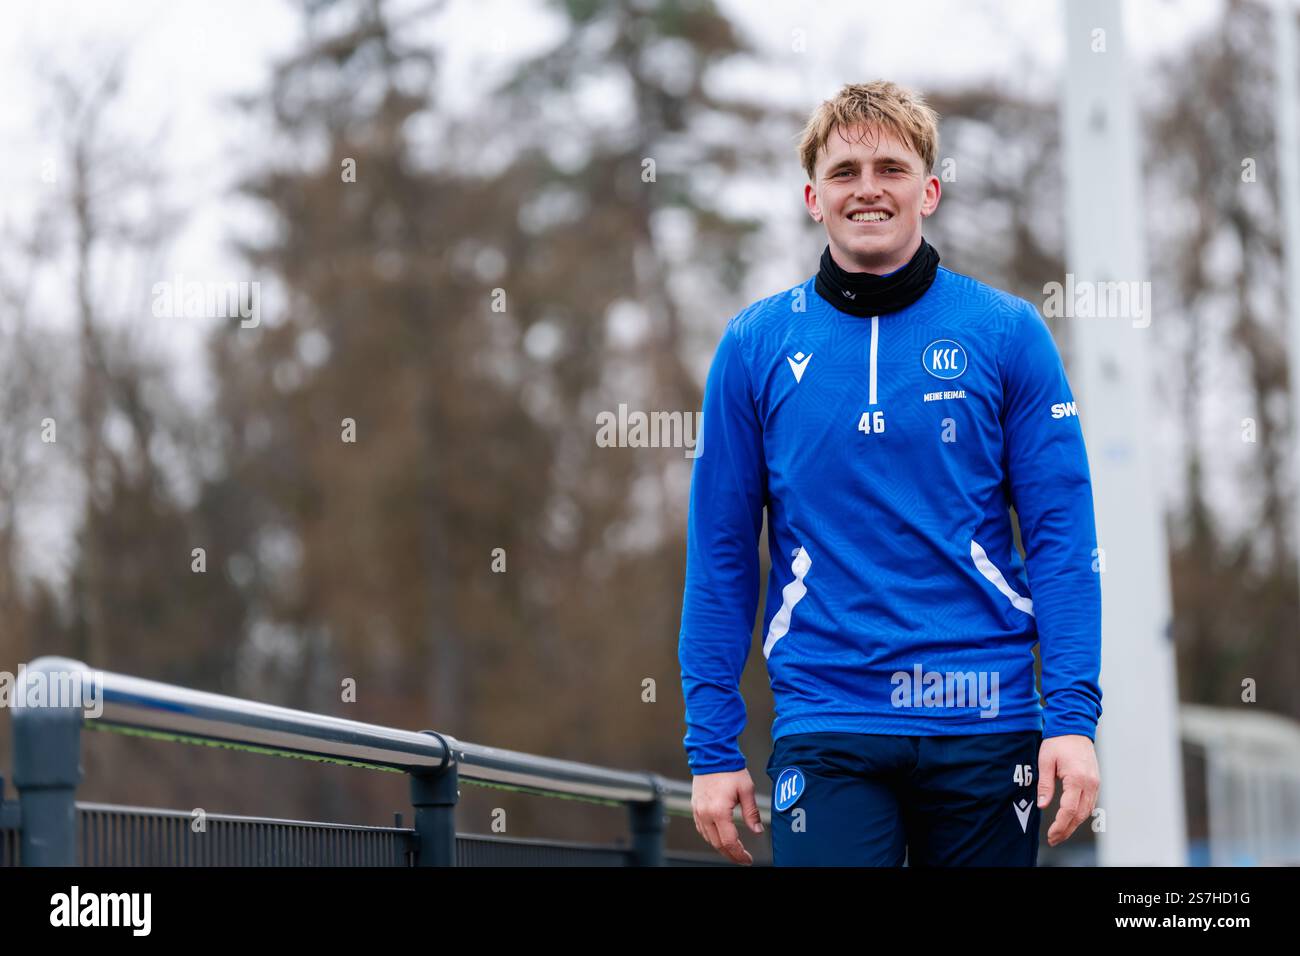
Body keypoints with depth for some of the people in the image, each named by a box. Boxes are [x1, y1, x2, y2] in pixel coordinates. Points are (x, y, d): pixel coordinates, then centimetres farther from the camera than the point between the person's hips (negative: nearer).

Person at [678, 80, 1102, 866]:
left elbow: (1062, 535, 1)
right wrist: (712, 746, 1)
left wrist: (1074, 716, -9)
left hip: (985, 724, 1)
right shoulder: (756, 346, 5)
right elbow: (720, 556, 6)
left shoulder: (1008, 333, 3)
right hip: (827, 729, 0)